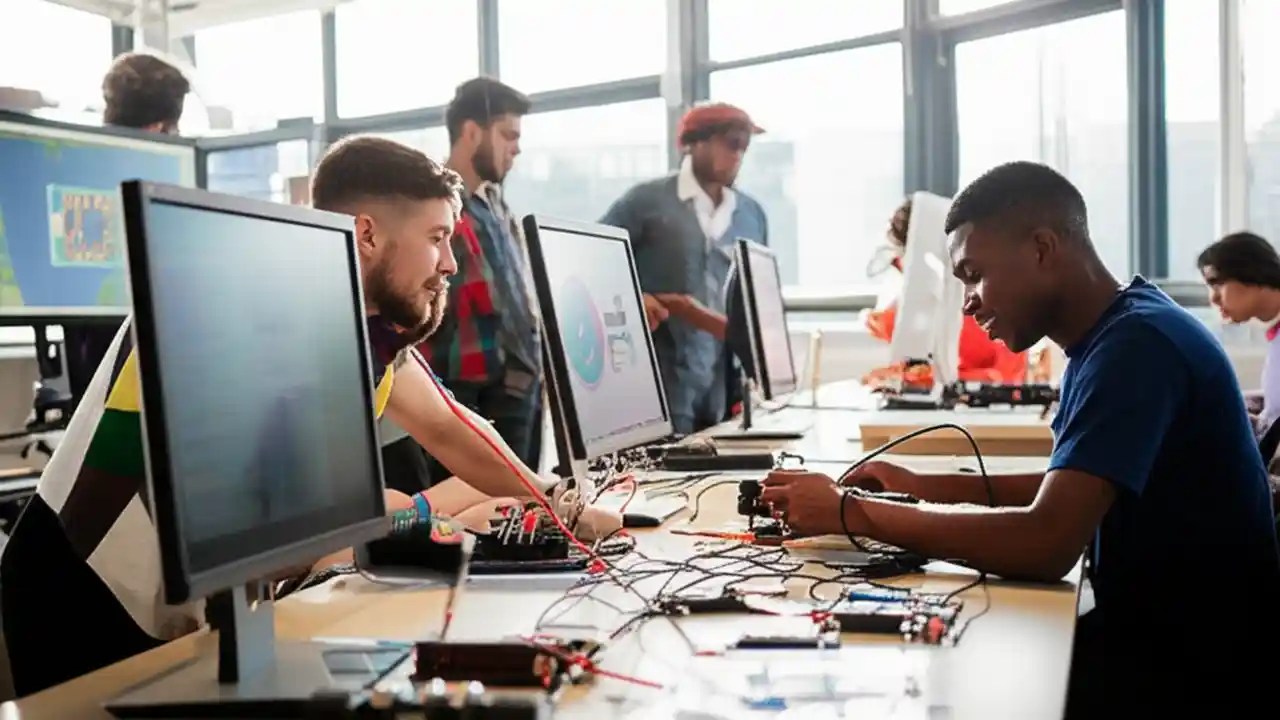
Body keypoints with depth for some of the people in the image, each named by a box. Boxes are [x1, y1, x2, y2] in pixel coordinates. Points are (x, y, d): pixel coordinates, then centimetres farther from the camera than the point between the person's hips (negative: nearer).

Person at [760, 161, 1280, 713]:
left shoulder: (1136, 345, -23)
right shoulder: (1112, 334, 8)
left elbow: (1044, 543, -31)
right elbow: (1068, 489, 18)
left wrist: (849, 512, -22)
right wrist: (921, 487, 6)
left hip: (1201, 666, -8)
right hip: (1151, 631, 8)